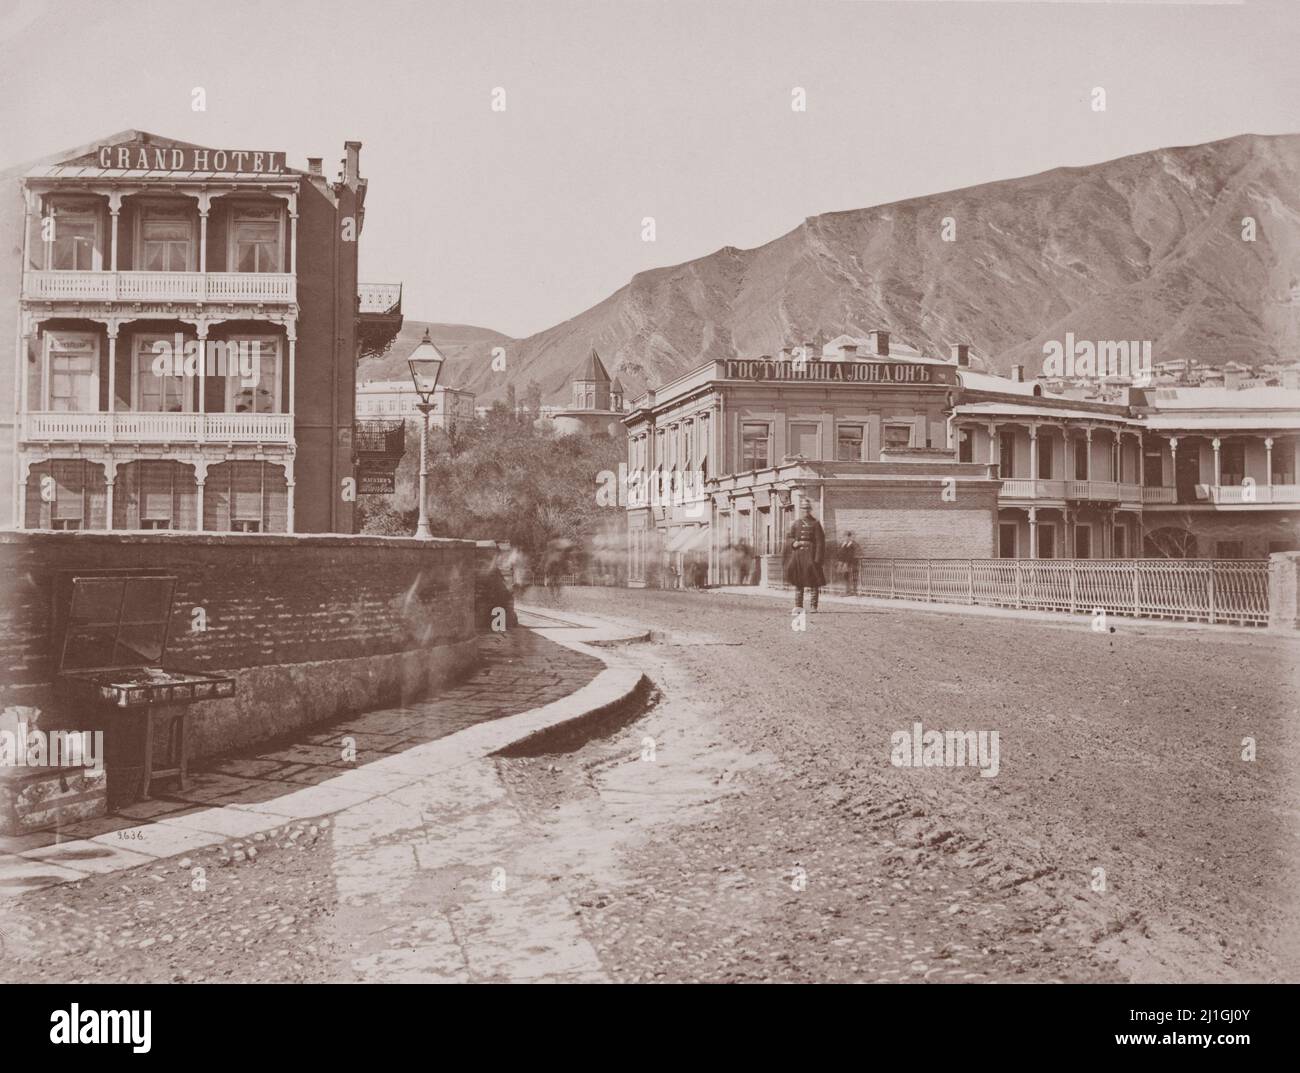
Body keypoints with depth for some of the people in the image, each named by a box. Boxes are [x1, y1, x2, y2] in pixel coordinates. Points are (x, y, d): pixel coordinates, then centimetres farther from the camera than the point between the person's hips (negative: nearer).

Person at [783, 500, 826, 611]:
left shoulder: (815, 524, 2)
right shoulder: (796, 524, 13)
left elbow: (820, 542, -3)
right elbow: (789, 537, 13)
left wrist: (817, 558, -12)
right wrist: (794, 543, -11)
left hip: (810, 555, -4)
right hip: (798, 555, 4)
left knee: (814, 582, -5)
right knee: (798, 582, 7)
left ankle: (814, 606, -1)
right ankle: (798, 605, 12)